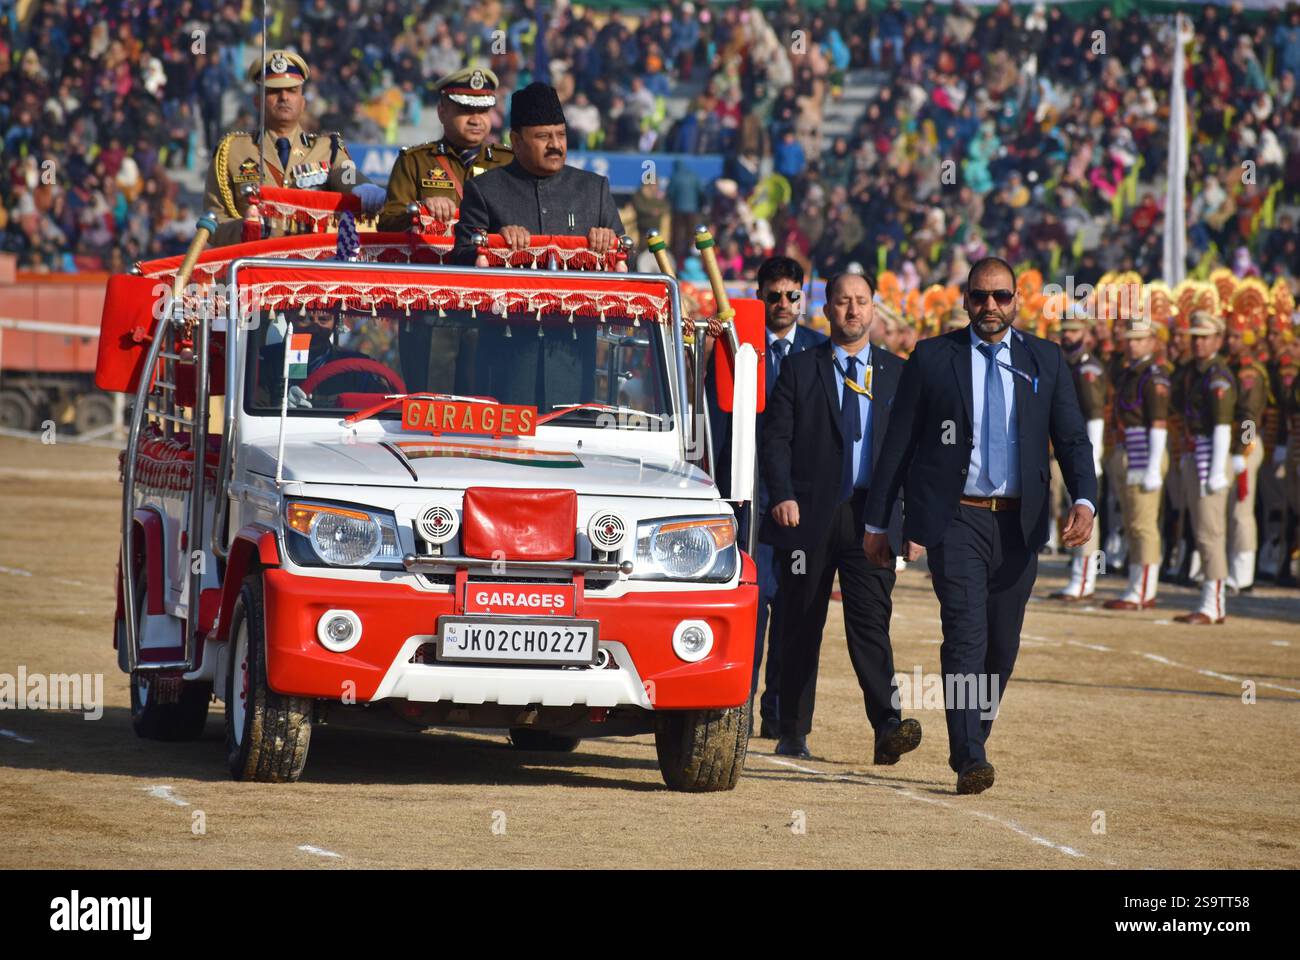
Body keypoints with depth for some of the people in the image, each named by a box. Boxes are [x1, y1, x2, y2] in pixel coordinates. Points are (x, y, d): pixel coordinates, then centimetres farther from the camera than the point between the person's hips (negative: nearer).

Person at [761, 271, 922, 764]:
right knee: (801, 626, 6)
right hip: (809, 515, 0)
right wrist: (782, 496, -12)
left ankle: (888, 727, -20)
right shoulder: (800, 368, 7)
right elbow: (775, 438, 2)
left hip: (871, 517, 0)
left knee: (871, 619, -12)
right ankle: (793, 733, 14)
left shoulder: (897, 372, 12)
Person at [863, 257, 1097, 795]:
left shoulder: (1045, 361, 8)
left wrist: (1084, 501, -15)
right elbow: (898, 443, 6)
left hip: (1019, 524, 3)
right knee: (966, 635, -15)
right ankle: (969, 761, -19)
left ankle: (971, 744, 26)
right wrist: (877, 523, 5)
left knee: (1002, 645, 9)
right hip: (956, 520, -3)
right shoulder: (932, 358, 3)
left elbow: (1072, 438, 3)